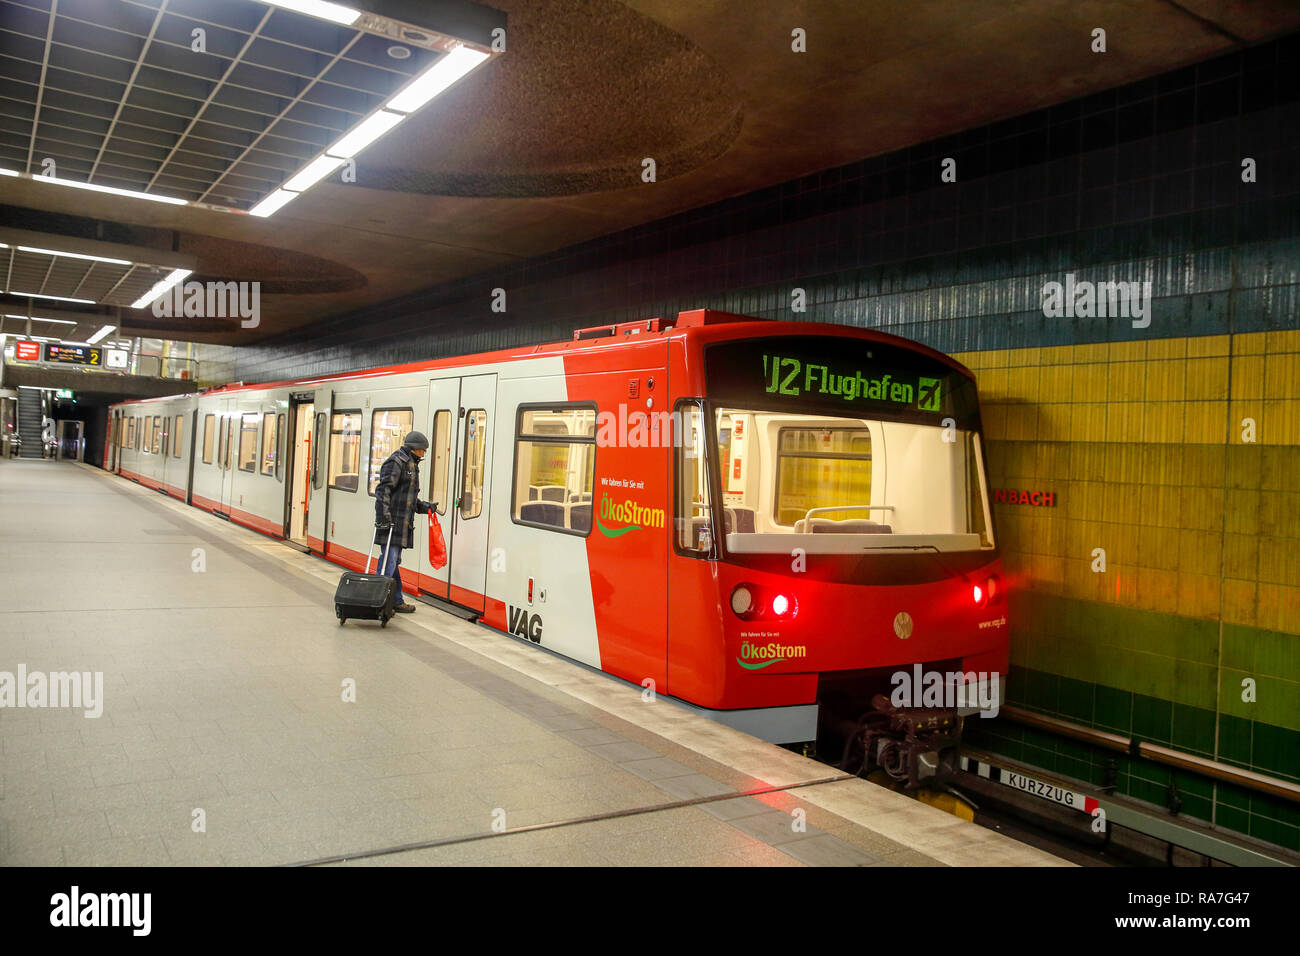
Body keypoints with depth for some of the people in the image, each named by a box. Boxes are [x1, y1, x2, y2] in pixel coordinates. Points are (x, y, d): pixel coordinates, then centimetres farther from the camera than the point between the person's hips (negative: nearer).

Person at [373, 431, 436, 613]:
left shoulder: (411, 465, 22)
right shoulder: (396, 462, -8)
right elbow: (383, 490, -17)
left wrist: (426, 506, 19)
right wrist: (384, 516, -24)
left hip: (402, 523, 10)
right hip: (391, 522, -10)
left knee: (394, 561, 13)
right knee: (389, 560, -11)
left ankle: (396, 601, 16)